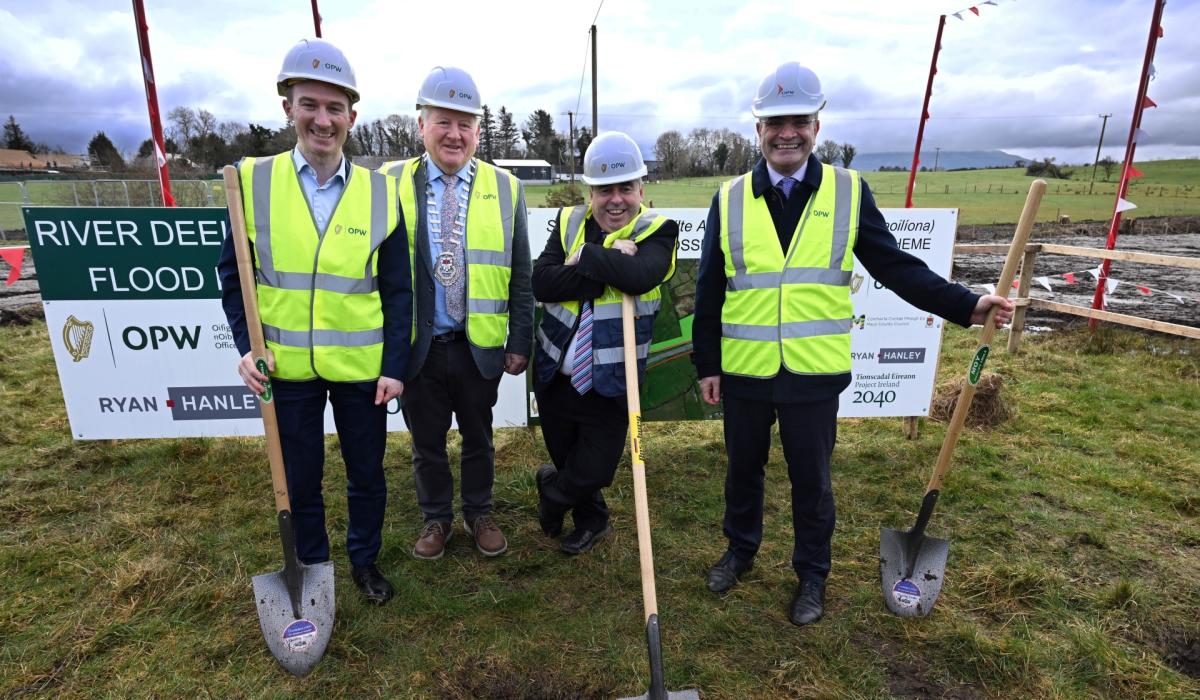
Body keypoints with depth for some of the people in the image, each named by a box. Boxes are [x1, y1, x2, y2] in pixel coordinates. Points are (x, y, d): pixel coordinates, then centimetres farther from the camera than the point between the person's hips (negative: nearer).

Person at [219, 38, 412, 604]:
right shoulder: (252, 180, -2)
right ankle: (310, 567, 39)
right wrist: (247, 345, -8)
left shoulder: (380, 192, -3)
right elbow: (233, 273, 4)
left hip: (362, 367, 0)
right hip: (286, 366, 1)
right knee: (299, 477, 16)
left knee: (367, 473, 14)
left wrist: (396, 366, -6)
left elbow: (397, 291, -2)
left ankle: (364, 558, 38)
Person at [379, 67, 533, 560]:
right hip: (418, 346, 0)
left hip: (480, 346, 0)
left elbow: (520, 276, 2)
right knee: (426, 442, 15)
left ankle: (478, 514, 38)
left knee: (478, 437, 16)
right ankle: (436, 519, 38)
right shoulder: (391, 183, -1)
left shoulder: (504, 187, 0)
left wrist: (520, 343, 0)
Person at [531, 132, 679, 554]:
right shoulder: (570, 222, 1)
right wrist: (607, 266, -22)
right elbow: (541, 283, -14)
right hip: (554, 376, 4)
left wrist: (586, 256, -20)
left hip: (609, 384, -3)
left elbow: (639, 275, -32)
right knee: (567, 459, 21)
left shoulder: (656, 232, -9)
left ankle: (551, 490, 40)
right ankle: (591, 521, 49)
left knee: (595, 471, 5)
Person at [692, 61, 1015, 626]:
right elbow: (708, 291, 2)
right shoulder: (729, 199, 1)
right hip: (744, 372, 1)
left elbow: (895, 267, 2)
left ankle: (812, 574, 36)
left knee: (811, 480, 13)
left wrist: (967, 306, -9)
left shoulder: (849, 193, 0)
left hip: (814, 373, -1)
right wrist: (706, 363, 1)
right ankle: (740, 549, 43)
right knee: (743, 471, 18)